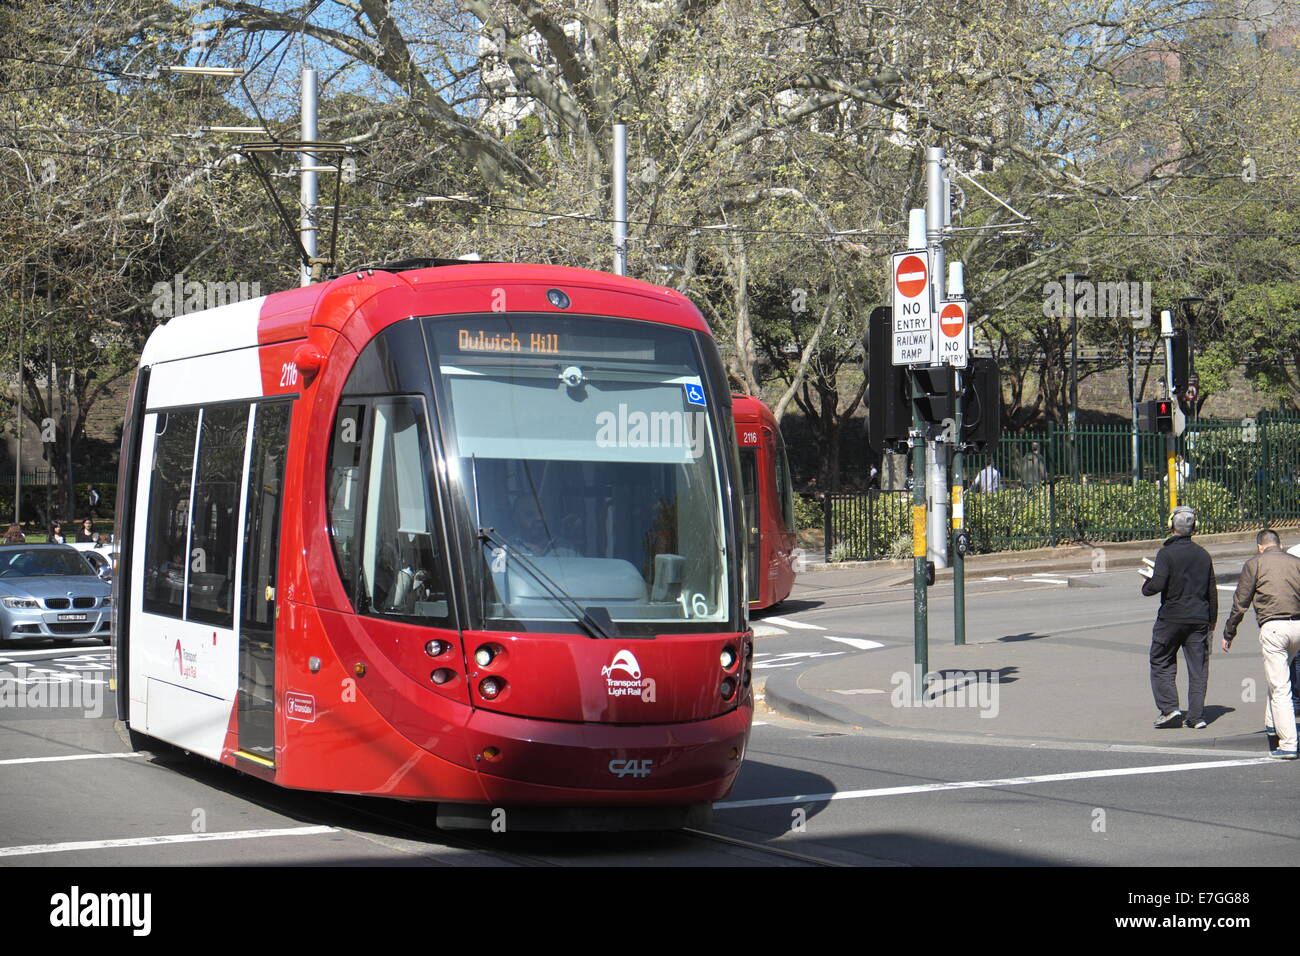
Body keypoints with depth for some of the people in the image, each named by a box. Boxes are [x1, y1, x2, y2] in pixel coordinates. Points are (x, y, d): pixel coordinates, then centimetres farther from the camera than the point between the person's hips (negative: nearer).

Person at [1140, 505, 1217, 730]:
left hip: (1171, 618, -4)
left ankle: (1169, 709, -2)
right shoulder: (1203, 555, 5)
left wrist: (1146, 584, 2)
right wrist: (1212, 619, 21)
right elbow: (1212, 591, 11)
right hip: (1199, 618, 4)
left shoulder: (1166, 553, -12)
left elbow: (1157, 585, -21)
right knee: (1198, 669, 7)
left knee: (1161, 663, 9)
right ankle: (1197, 717, 5)